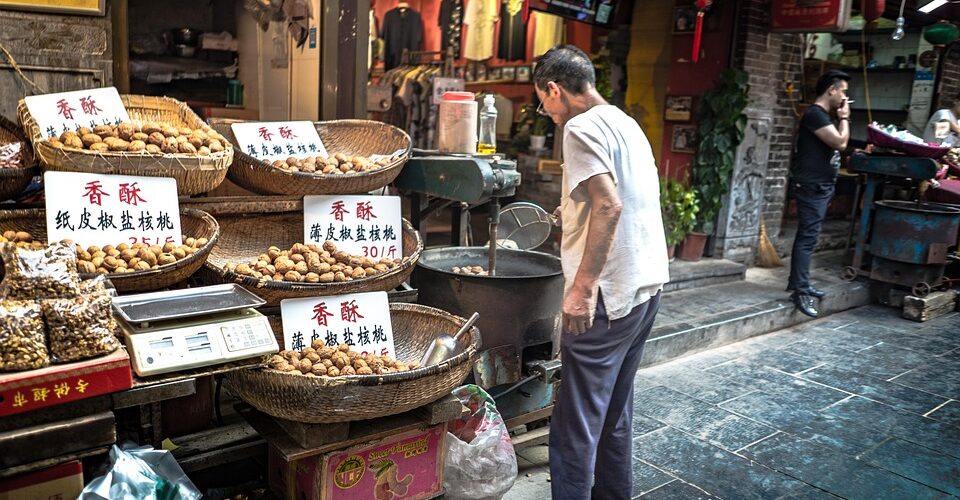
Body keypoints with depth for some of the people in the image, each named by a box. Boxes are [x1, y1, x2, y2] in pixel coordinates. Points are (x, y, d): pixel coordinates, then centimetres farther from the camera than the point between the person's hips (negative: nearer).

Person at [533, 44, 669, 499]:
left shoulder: (582, 127, -12)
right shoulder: (625, 123, 15)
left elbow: (609, 206, -24)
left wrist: (582, 288, -24)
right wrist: (570, 213, 32)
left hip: (609, 296, -10)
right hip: (647, 285, 10)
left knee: (575, 426, -2)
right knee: (616, 413, 19)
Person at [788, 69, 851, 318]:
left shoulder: (825, 115, 18)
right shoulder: (815, 114, -15)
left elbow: (840, 144, 22)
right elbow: (840, 142, -19)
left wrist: (842, 119, 13)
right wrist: (844, 118, -6)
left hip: (820, 187, 11)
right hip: (811, 187, -11)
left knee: (807, 236, 14)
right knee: (808, 237, -12)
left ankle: (798, 282, 21)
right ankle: (800, 291, -13)